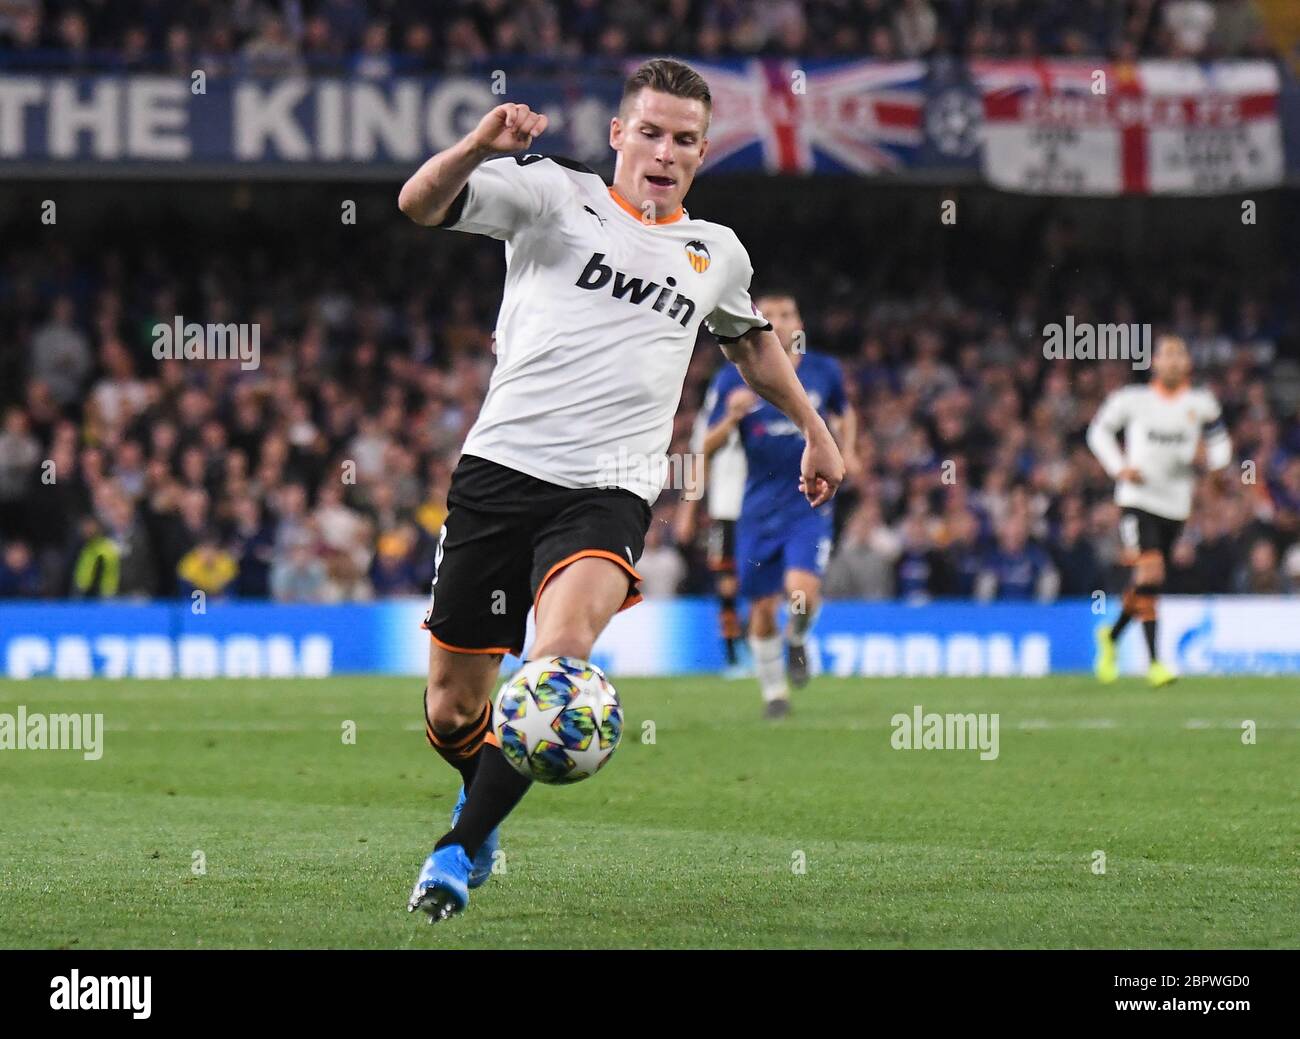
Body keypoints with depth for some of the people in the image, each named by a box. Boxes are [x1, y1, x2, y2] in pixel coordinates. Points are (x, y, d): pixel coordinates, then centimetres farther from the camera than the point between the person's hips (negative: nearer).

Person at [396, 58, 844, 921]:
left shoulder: (717, 254, 18)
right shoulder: (554, 195, 5)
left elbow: (751, 338, 39)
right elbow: (420, 204, -9)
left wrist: (815, 430, 42)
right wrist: (479, 147, -28)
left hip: (608, 493, 1)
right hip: (501, 467, -1)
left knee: (564, 648, -30)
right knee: (452, 711, 4)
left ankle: (464, 846, -19)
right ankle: (485, 787, 41)